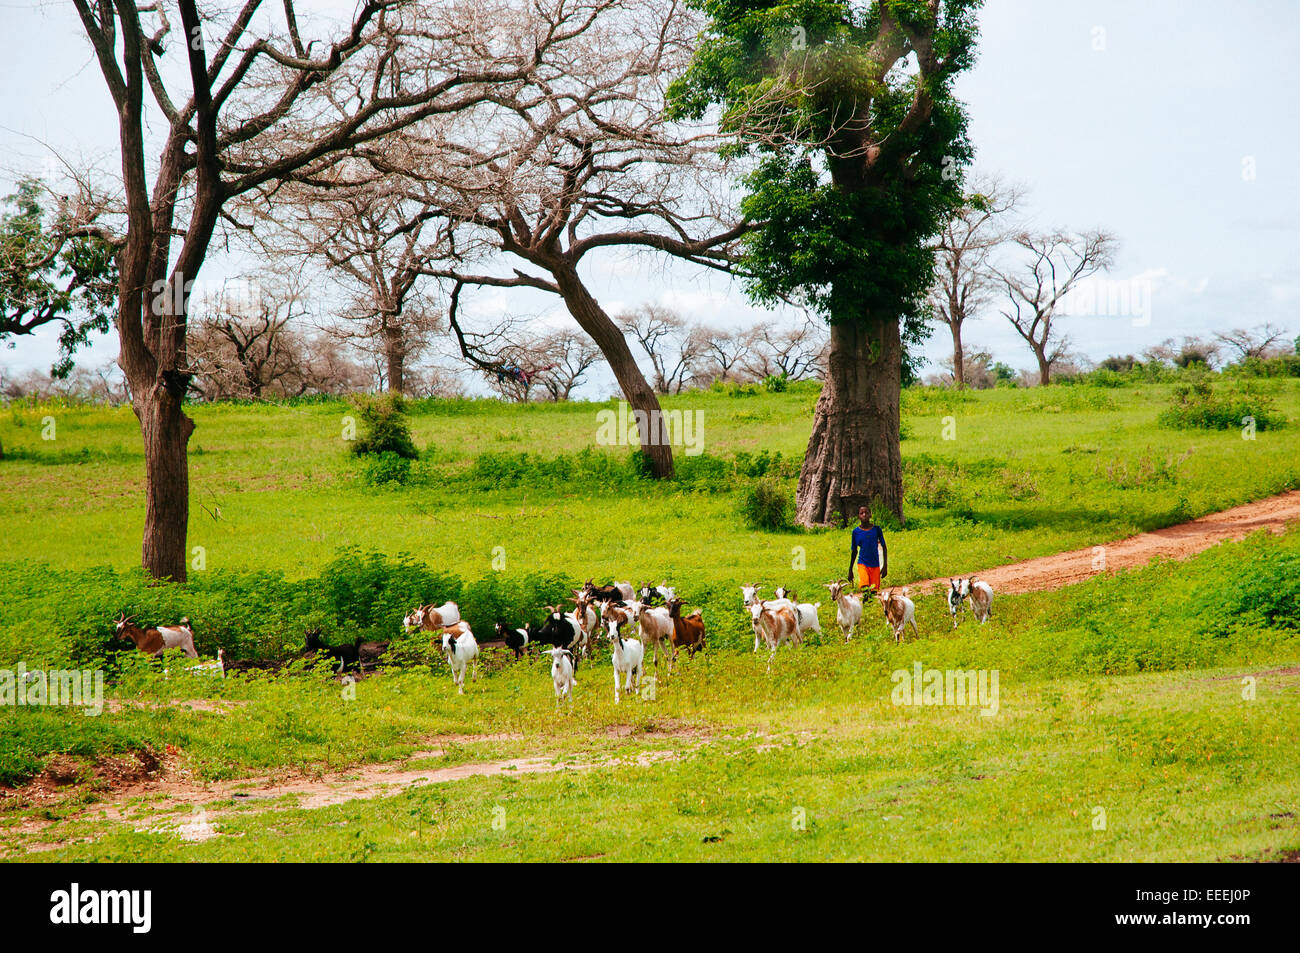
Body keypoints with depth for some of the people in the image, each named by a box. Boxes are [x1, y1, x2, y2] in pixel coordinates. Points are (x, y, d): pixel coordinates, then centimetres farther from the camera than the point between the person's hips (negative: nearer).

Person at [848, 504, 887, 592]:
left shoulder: (876, 529, 0)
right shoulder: (856, 531, 0)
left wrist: (885, 566, 2)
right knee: (864, 587, -23)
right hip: (862, 564, -1)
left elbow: (884, 547, 8)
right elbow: (854, 551, 11)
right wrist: (850, 570, 14)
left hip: (875, 565, 1)